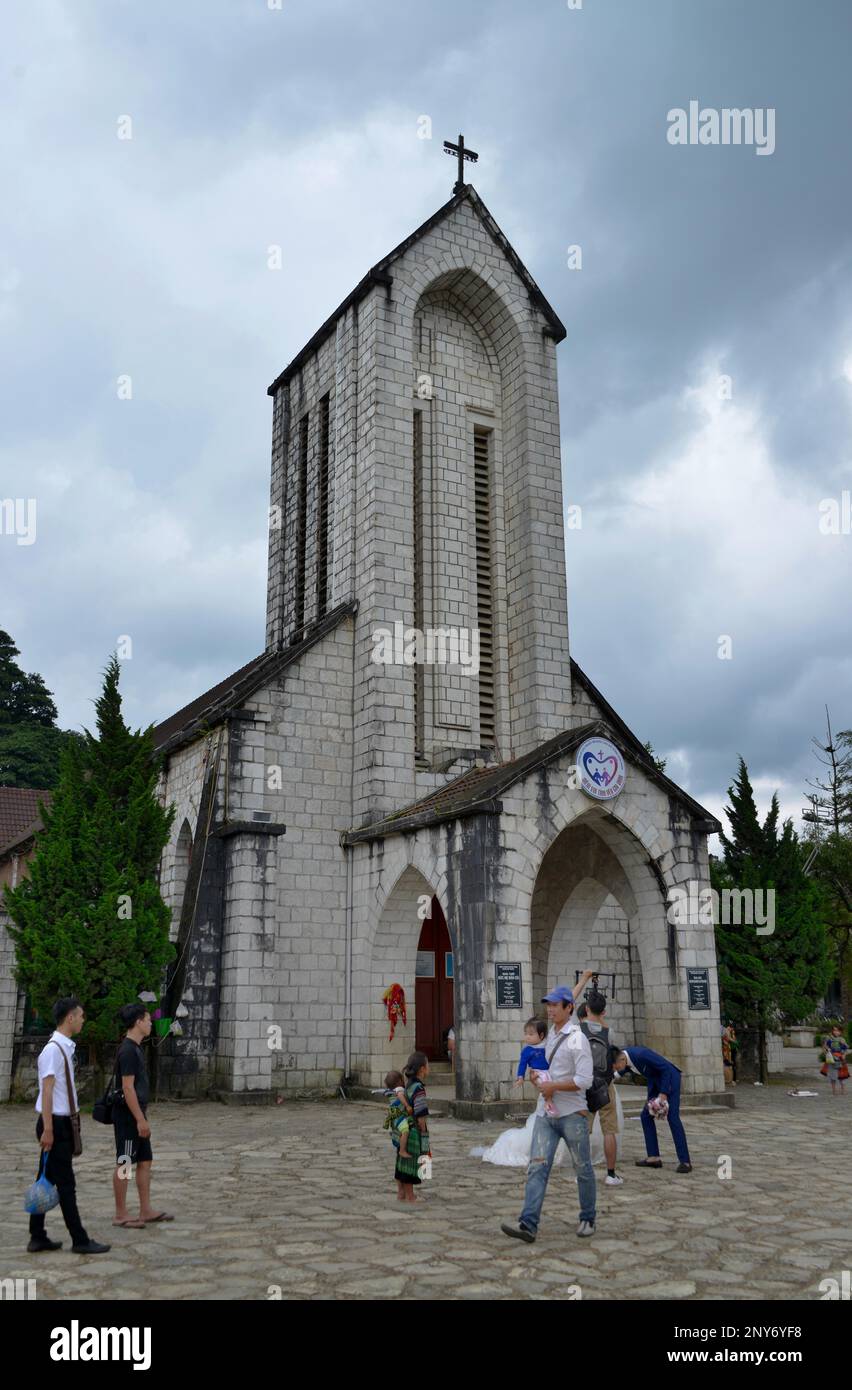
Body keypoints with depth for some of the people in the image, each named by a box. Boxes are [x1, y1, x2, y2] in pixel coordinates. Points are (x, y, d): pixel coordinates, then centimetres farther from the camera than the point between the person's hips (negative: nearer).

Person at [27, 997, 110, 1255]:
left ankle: (38, 1238, 21)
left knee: (46, 1181, 13)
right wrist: (48, 1129, -22)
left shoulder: (66, 1047, 11)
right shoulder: (54, 1050, -18)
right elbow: (47, 1092, -21)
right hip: (55, 1123, -9)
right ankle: (80, 1240, 5)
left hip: (62, 1123, 9)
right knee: (66, 1185, -2)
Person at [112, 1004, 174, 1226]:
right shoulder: (128, 1051, -18)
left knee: (145, 1162, 12)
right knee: (124, 1164, -1)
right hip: (128, 1116, -10)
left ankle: (146, 1211, 18)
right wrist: (140, 1119, -21)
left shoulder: (135, 1048, 12)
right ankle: (121, 1214, 8)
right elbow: (127, 1088, -22)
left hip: (136, 1115, 10)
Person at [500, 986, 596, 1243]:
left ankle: (588, 1220, 26)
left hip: (572, 1114, -6)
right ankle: (528, 1225, -13)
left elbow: (585, 1080, -18)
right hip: (545, 1113, 6)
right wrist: (537, 1073, 9)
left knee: (582, 1168, 9)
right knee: (537, 1167, -6)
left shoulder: (577, 1039, -11)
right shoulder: (549, 1036, 13)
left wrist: (554, 1086, -16)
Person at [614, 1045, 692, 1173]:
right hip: (655, 1081, 9)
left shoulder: (641, 1054, -34)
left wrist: (663, 1093, -25)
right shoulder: (623, 1056, -9)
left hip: (670, 1078, -9)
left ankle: (685, 1161, -13)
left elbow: (666, 1068, -27)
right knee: (646, 1116, 4)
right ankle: (654, 1157, 9)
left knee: (672, 1118, -16)